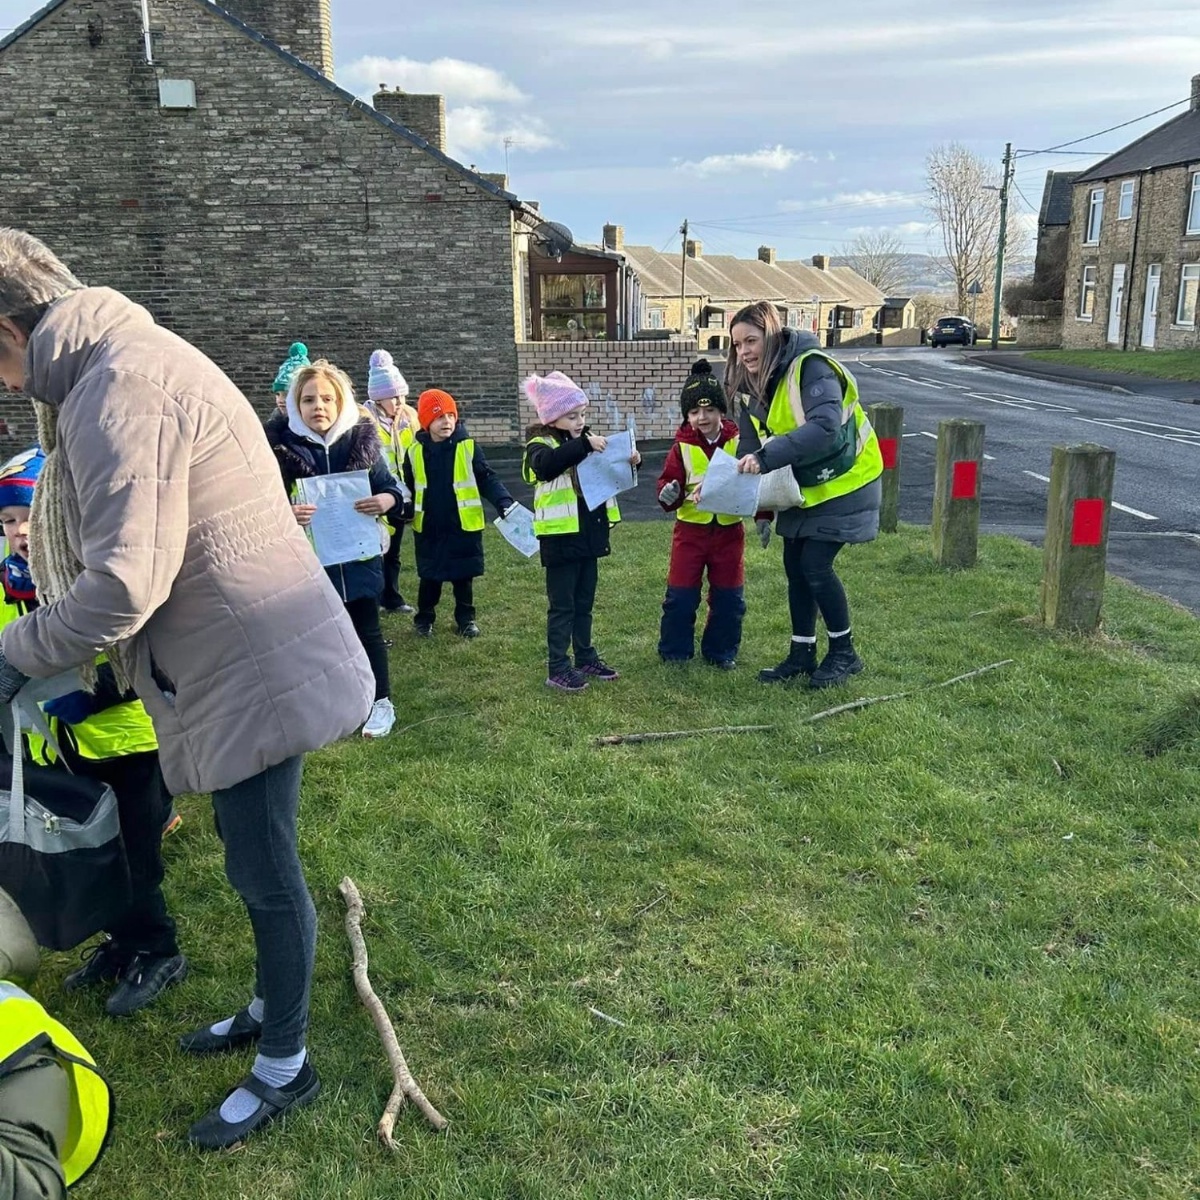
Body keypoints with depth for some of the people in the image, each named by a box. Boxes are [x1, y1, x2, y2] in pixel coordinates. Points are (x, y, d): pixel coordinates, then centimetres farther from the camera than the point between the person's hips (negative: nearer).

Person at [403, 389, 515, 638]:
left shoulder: (468, 447, -7)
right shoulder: (415, 451, -1)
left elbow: (487, 479, -8)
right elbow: (409, 488, 7)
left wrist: (505, 503, -22)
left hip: (464, 526, -1)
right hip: (428, 528, 1)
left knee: (463, 577, 10)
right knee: (429, 577, 11)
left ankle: (466, 619, 24)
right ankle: (424, 618, 28)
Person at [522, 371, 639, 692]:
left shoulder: (585, 440, 11)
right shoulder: (541, 444, -11)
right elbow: (547, 465, -35)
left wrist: (630, 461, -5)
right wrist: (584, 445, -42)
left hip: (589, 534, 7)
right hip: (560, 537, -7)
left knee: (584, 602, 17)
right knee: (561, 605, -1)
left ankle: (586, 658, 28)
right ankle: (557, 668, 6)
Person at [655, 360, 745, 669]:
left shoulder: (739, 442, -1)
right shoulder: (682, 447, -3)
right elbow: (669, 480, -5)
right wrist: (669, 493, -28)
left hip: (729, 529, 1)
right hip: (691, 529, -1)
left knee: (729, 596, 8)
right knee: (680, 595, 2)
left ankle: (721, 651, 23)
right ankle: (674, 652, 17)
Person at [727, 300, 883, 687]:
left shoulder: (811, 368, -26)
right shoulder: (752, 387, -1)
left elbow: (825, 427, -41)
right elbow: (751, 449, 1)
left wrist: (767, 457, -47)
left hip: (843, 484, -8)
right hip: (802, 489, 8)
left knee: (815, 564, -10)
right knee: (794, 566, 7)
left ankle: (844, 653, 8)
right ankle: (802, 654, 21)